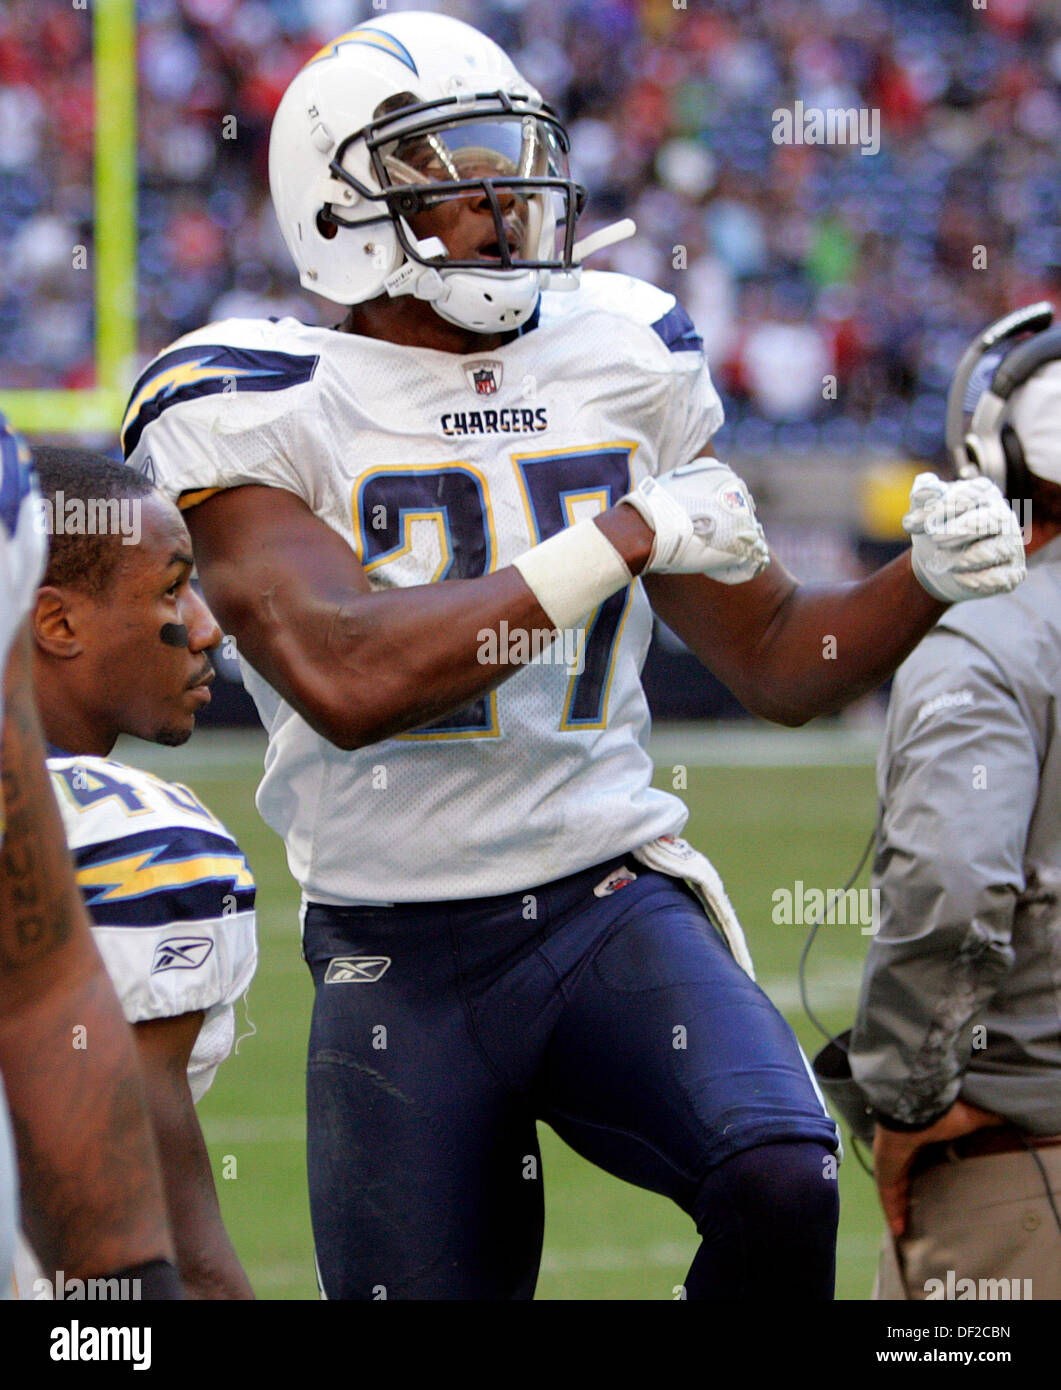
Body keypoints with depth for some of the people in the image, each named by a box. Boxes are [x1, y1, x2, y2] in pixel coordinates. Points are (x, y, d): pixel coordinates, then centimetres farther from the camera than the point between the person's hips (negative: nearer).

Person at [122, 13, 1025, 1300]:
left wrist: (926, 580, -3)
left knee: (780, 1182, -25)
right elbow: (346, 681, -24)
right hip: (398, 960, -2)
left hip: (615, 905, 2)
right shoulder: (254, 406, -6)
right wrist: (622, 541, -21)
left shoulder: (626, 361, 9)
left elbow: (776, 664, 17)